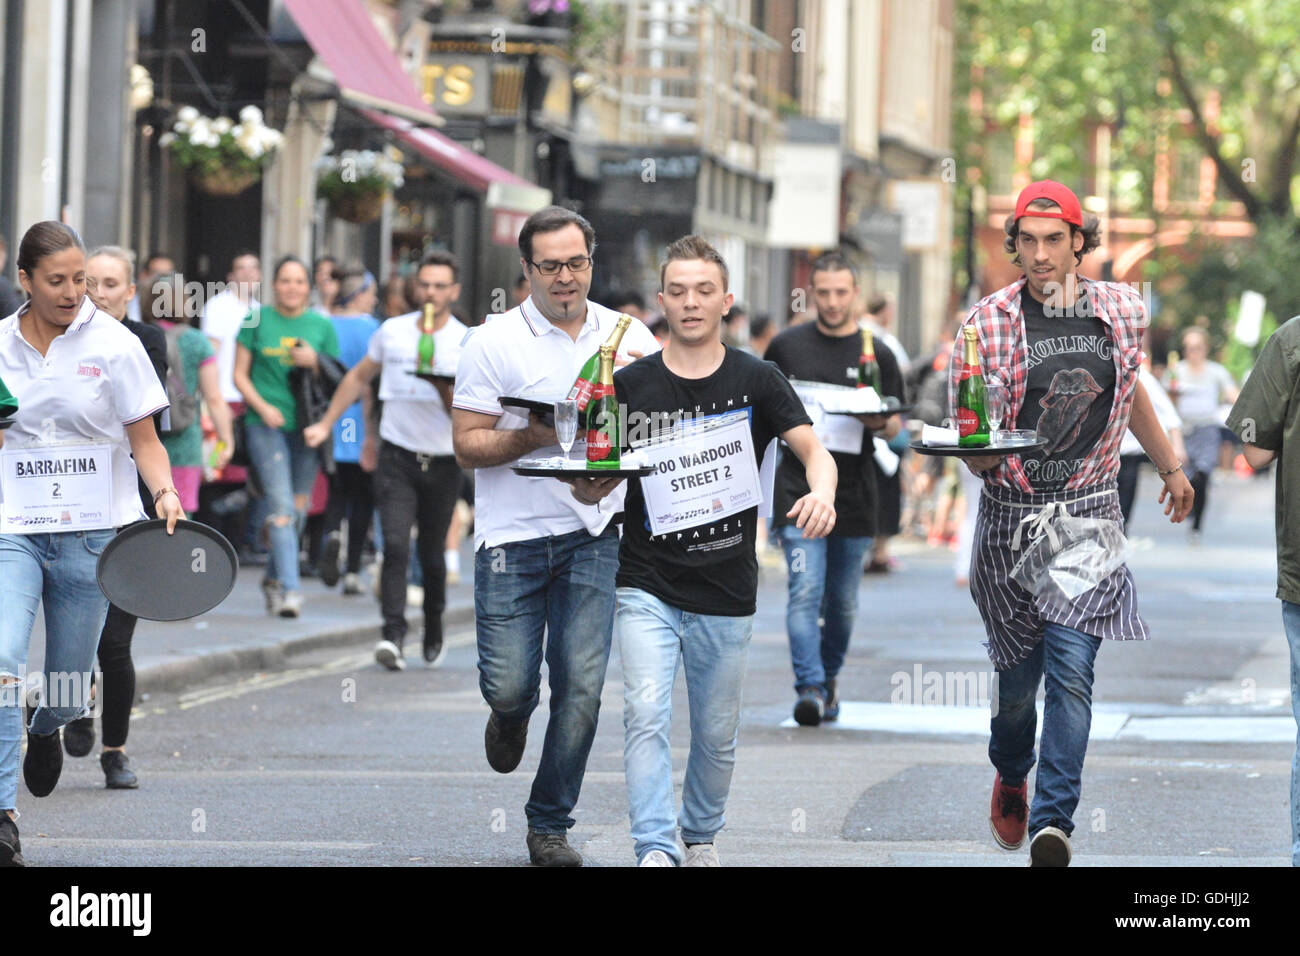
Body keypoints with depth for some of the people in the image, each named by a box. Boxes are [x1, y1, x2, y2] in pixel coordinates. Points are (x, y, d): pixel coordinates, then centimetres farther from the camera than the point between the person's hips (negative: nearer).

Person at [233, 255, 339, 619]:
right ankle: (290, 589, -21)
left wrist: (314, 364, -9)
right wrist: (262, 407, -10)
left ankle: (273, 578, 28)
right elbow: (240, 374, 5)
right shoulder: (257, 320, 3)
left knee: (298, 508, 8)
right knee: (281, 505, -15)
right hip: (266, 425, -3)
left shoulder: (322, 326, 8)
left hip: (307, 425, 3)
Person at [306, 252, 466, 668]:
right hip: (396, 457, 0)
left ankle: (433, 634, 29)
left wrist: (441, 383, -24)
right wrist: (326, 424, 18)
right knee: (396, 547, -16)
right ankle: (393, 635, -22)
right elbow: (359, 377, 19)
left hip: (442, 462, 0)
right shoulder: (392, 332, 4)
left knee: (432, 556, 9)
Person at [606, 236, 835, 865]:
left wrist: (821, 493, -28)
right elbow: (589, 491, 3)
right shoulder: (632, 386, 1)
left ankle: (701, 836, 34)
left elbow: (813, 450, -6)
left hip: (727, 592, 1)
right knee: (646, 714, -18)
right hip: (647, 586, -1)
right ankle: (656, 850, -21)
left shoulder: (756, 381, 2)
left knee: (717, 734, 11)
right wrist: (589, 479, -21)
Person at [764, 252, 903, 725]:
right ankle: (809, 688, -20)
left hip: (854, 495, 1)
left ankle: (829, 677, 30)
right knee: (805, 592, -15)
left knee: (843, 602, 10)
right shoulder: (787, 346, 6)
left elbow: (897, 426, 8)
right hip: (799, 488, -1)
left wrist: (880, 423, -13)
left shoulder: (877, 354, 6)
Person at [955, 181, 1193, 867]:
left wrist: (1170, 467, 34)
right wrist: (982, 450, -28)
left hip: (1089, 511, 1)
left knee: (1071, 667, -12)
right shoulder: (988, 322, -6)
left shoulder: (1121, 311, 2)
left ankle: (1052, 822, -14)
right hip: (1010, 515, -1)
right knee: (1017, 669, 10)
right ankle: (1010, 777, 40)